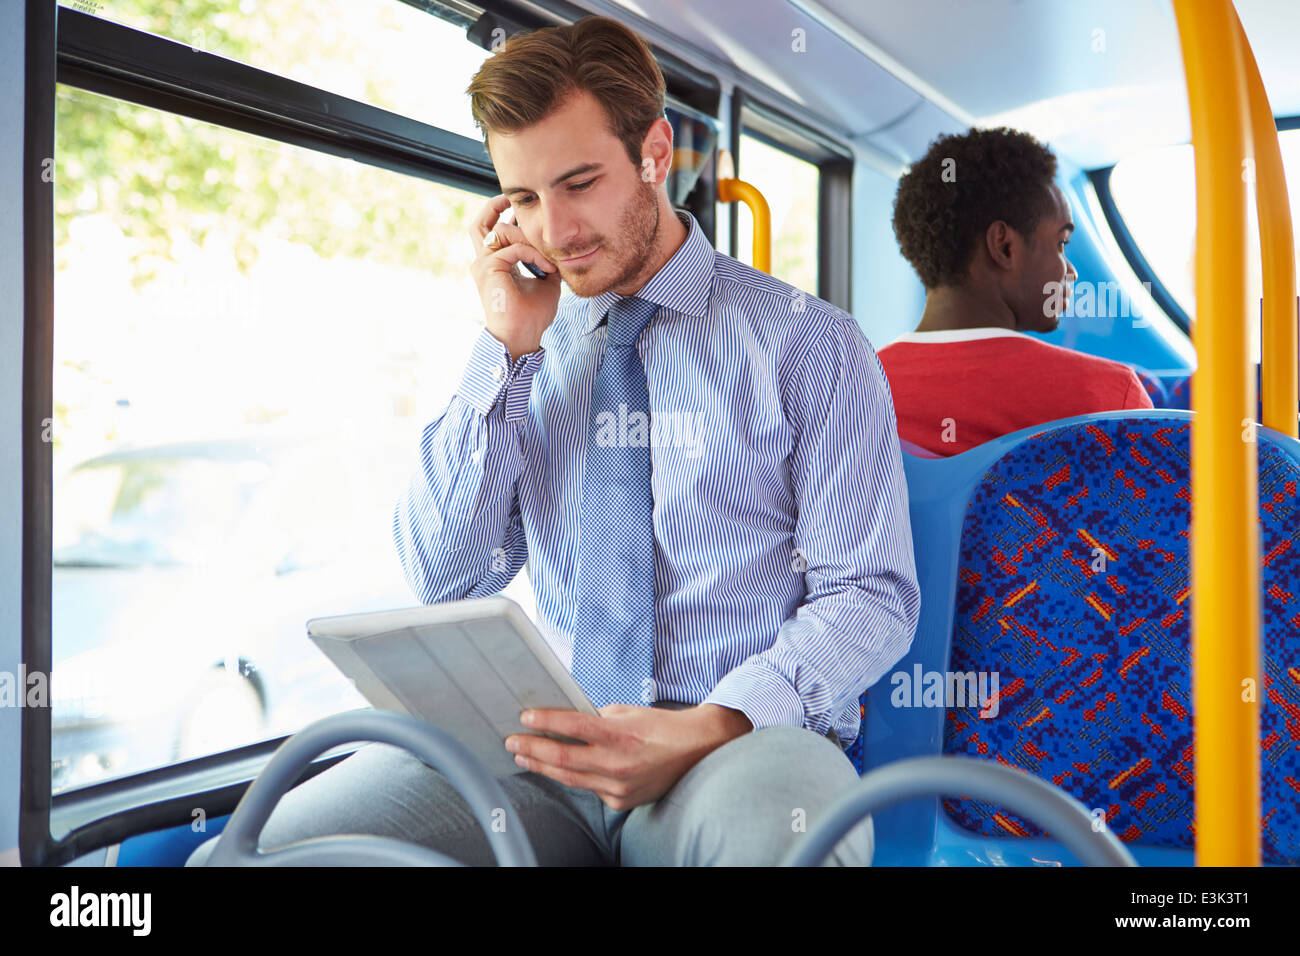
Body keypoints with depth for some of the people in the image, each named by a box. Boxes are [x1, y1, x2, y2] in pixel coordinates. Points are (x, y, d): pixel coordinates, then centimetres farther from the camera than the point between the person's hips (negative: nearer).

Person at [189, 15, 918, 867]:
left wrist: (711, 729, -21)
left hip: (747, 741, -3)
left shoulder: (810, 345, 1)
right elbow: (446, 581, 5)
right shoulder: (534, 346, 12)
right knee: (253, 847, -18)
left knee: (778, 832, -40)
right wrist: (509, 348, -2)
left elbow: (869, 595, -3)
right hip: (547, 744, 4)